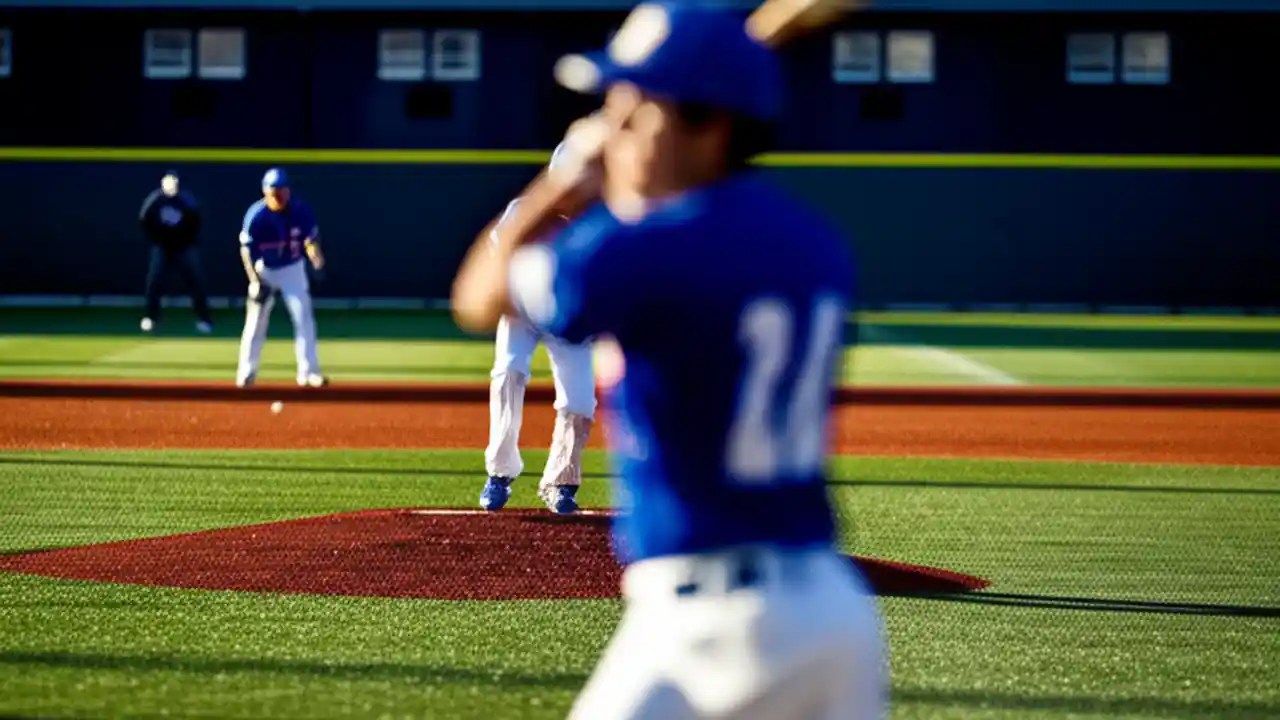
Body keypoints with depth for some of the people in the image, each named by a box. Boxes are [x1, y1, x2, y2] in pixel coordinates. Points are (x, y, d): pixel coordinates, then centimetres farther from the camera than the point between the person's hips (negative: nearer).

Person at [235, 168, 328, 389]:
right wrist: (255, 281, -23)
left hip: (293, 269, 1)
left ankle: (309, 371, -2)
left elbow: (311, 239, -10)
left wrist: (316, 258, -33)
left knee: (304, 316, -6)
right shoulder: (256, 215, -20)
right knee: (256, 320, 1)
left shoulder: (301, 211, -15)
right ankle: (246, 371, 12)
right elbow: (247, 249, -16)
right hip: (264, 270, -1)